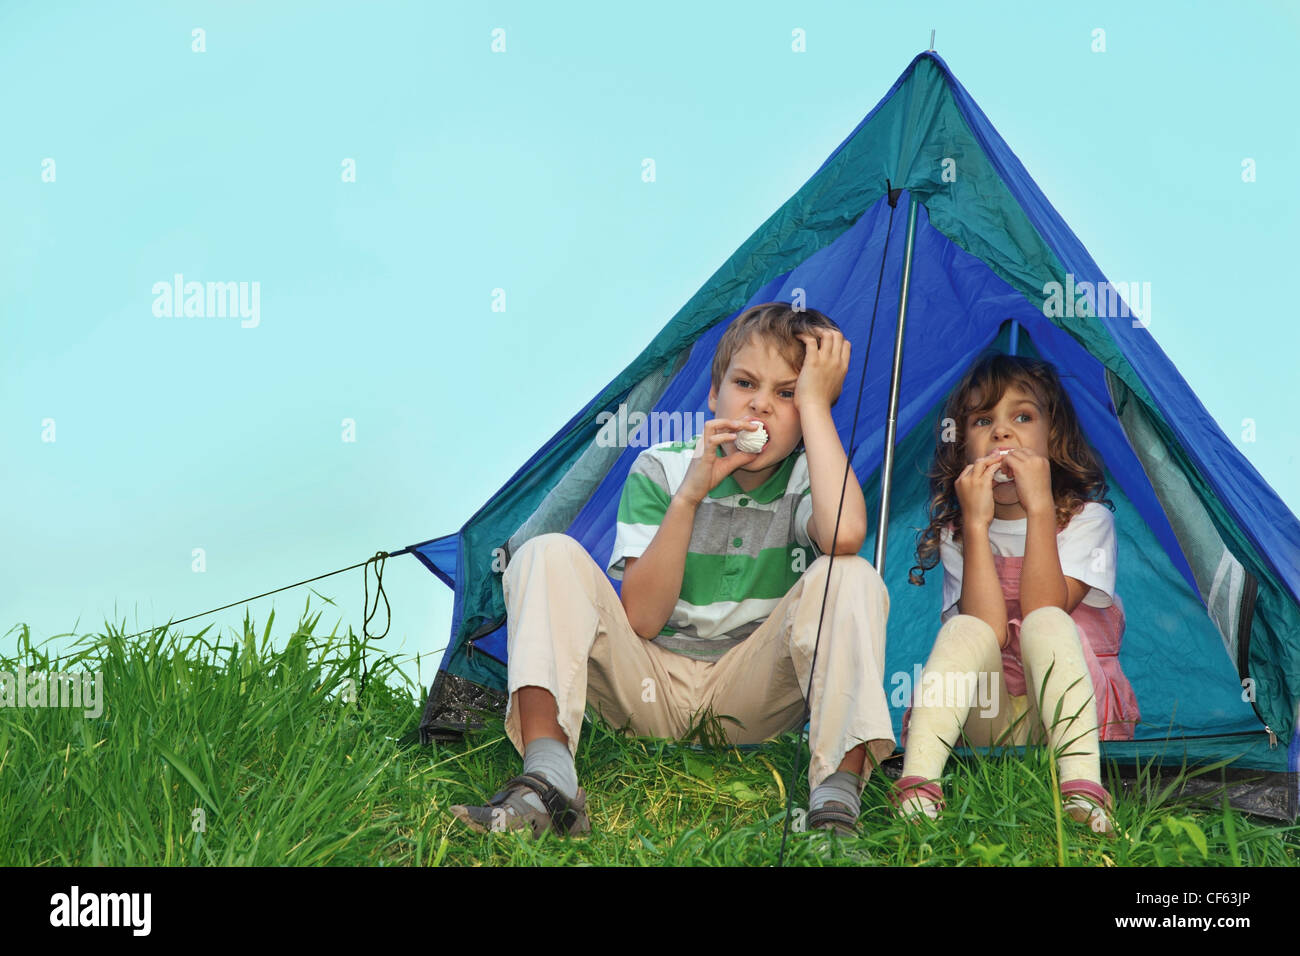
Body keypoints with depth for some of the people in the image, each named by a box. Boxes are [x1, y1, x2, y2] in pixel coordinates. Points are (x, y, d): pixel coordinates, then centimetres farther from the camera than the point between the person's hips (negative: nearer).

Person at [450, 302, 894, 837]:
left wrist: (814, 401, -24)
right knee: (549, 556, -21)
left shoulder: (808, 479, -5)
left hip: (751, 702, -1)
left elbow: (845, 535, -34)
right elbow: (640, 619, -14)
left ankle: (836, 801, -35)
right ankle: (545, 783, -36)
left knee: (849, 576, -25)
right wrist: (689, 495, -23)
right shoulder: (660, 469, -5)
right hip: (651, 688, 1)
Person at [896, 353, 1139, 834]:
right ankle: (917, 784, -43)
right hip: (993, 719, 2)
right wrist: (977, 523, -19)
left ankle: (1083, 789, -47)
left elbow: (1044, 610, -20)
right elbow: (988, 627, -15)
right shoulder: (956, 533, 4)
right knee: (966, 630, -27)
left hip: (1073, 714, -2)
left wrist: (1039, 508, -22)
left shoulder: (1087, 519, -2)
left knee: (1044, 625, -30)